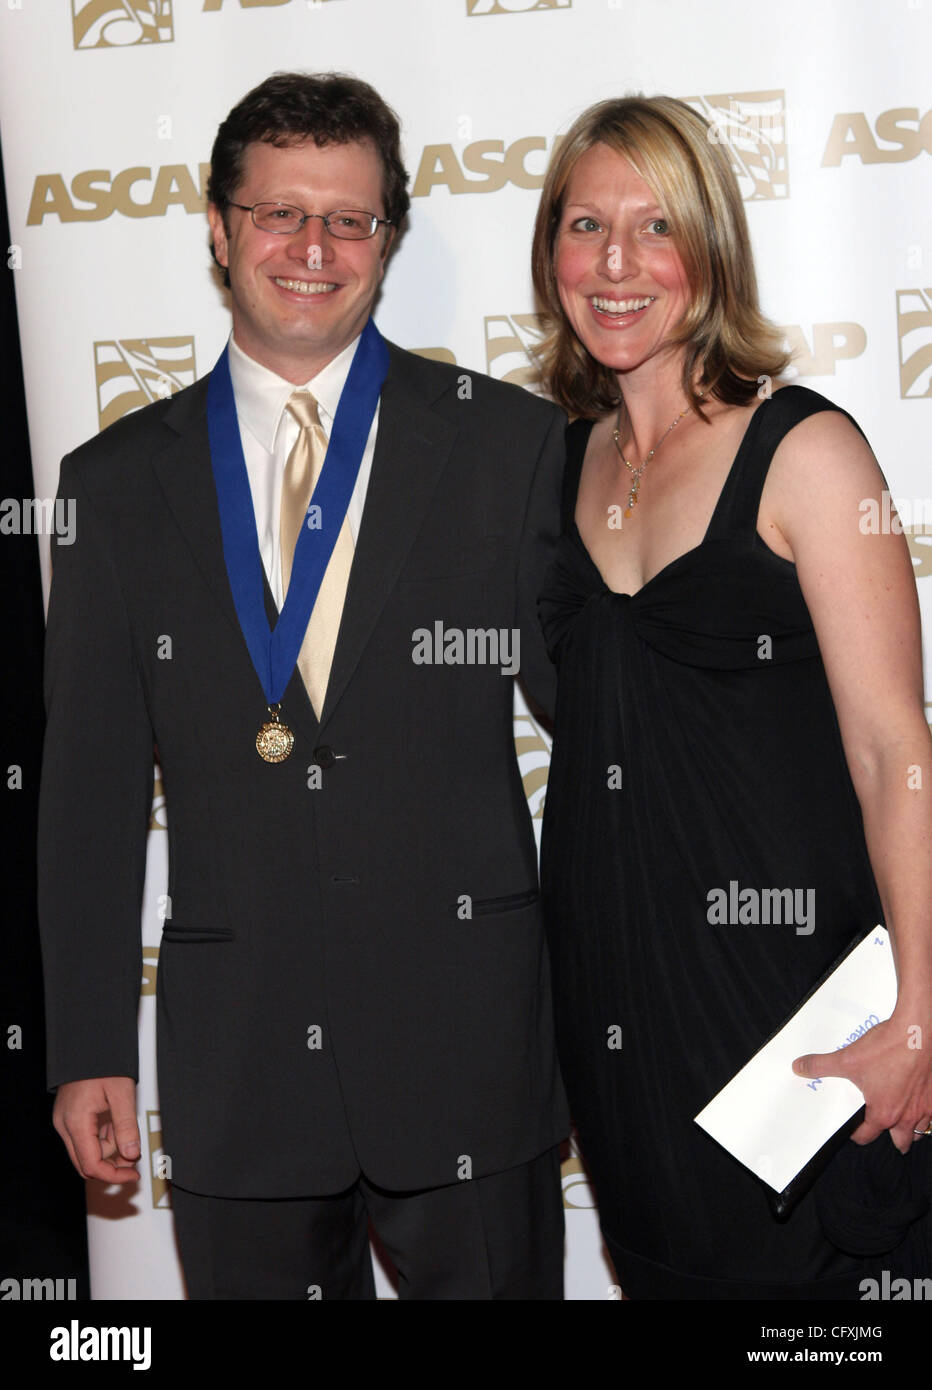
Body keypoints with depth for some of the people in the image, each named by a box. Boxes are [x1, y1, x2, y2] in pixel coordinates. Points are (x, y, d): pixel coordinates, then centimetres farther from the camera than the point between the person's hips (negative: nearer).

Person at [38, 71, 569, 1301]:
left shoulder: (508, 441, 2)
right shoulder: (117, 481, 5)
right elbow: (91, 783, 4)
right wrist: (89, 1050, 3)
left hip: (467, 1029, -1)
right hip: (234, 1055, 1)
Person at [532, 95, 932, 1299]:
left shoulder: (804, 449, -11)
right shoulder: (573, 452, 7)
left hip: (776, 960, -5)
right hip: (607, 964, 6)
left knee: (793, 1266, 7)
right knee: (663, 1262, 18)